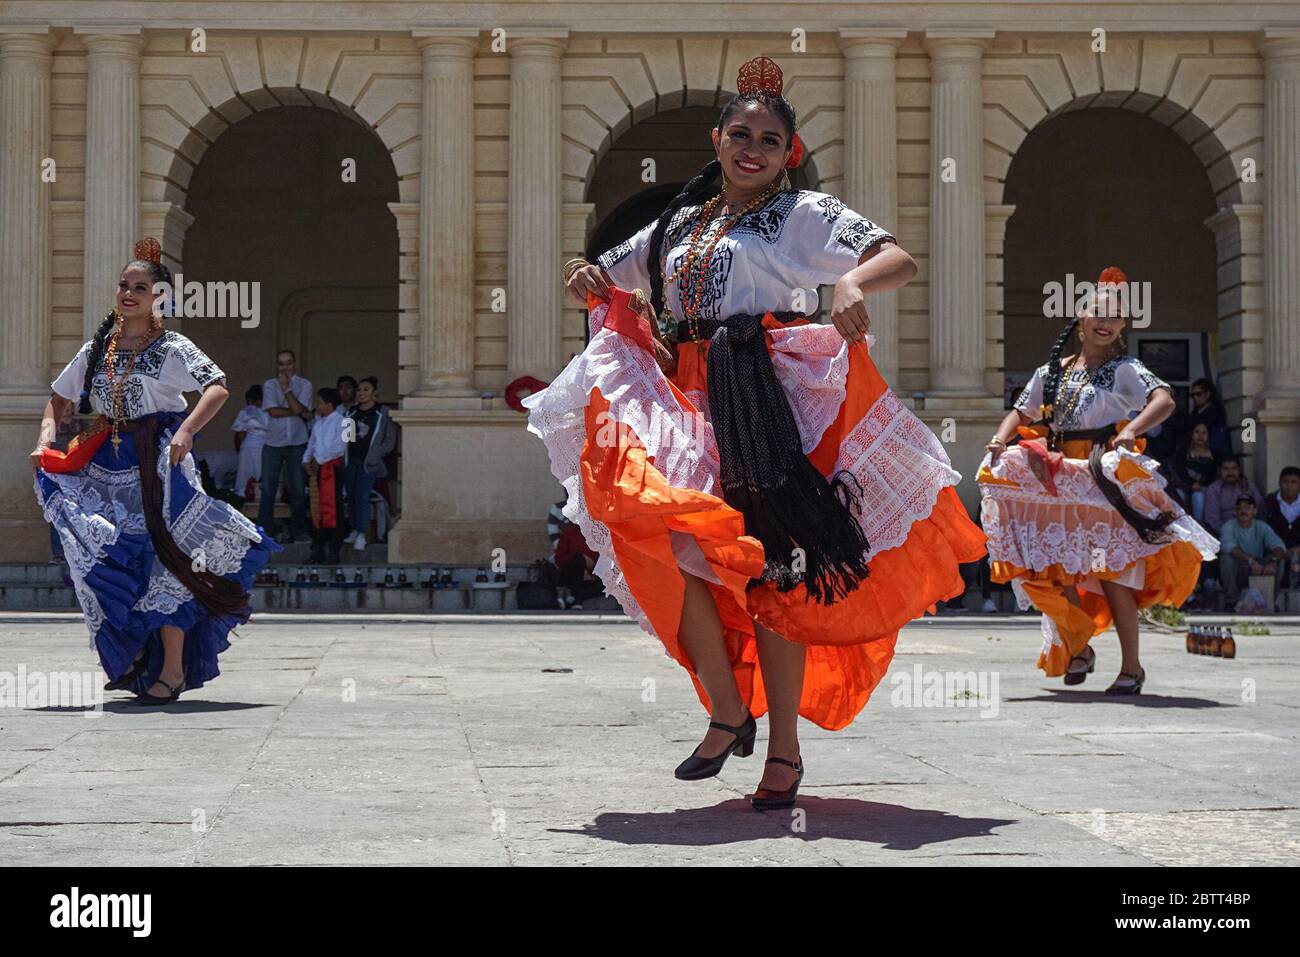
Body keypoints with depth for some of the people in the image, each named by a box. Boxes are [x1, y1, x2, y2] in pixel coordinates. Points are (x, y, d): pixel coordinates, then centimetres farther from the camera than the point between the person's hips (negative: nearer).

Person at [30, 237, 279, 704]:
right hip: (107, 464, 5)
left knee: (162, 557, -6)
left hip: (158, 464, -5)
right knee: (109, 562, 3)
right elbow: (58, 398, 19)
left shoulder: (172, 348, -5)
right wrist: (45, 439, 1)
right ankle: (133, 652, 21)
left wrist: (185, 432, -31)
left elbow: (218, 388, -18)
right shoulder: (96, 350, 11)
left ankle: (173, 668, 1)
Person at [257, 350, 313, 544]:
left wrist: (286, 388, -11)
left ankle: (298, 529, 11)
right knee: (268, 488, -1)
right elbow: (273, 411, -8)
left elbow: (298, 408, -11)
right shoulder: (269, 385, 5)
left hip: (297, 443, 0)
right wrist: (301, 413, -8)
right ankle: (264, 530, 4)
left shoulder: (304, 385, 4)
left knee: (298, 489, 3)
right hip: (273, 442, 0)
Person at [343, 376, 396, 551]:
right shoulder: (351, 412, 9)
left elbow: (390, 439, -1)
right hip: (351, 461, 4)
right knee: (351, 496, 8)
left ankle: (361, 535, -8)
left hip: (369, 463, -4)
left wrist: (377, 453, -10)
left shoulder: (382, 414, -2)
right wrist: (343, 455, 1)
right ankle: (355, 530, 20)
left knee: (362, 497, -11)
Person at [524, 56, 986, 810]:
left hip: (770, 399, -4)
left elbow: (901, 259, -7)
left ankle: (785, 749, 5)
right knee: (672, 548, -15)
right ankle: (728, 712, 2)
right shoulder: (679, 224, 20)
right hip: (687, 401, 4)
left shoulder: (805, 213, 6)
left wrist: (856, 281, -30)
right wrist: (586, 281, 2)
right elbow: (606, 281, 27)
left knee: (768, 565, -5)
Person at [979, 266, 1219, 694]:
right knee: (1049, 566, 1)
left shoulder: (1124, 370, -3)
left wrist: (1131, 430, -36)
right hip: (1059, 481, 5)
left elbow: (1165, 400, -18)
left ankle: (1132, 667, 1)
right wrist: (1001, 438, -8)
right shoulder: (1052, 372, 11)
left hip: (1106, 481, -5)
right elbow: (1021, 413, 14)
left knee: (1111, 570, -7)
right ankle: (1078, 647, 20)